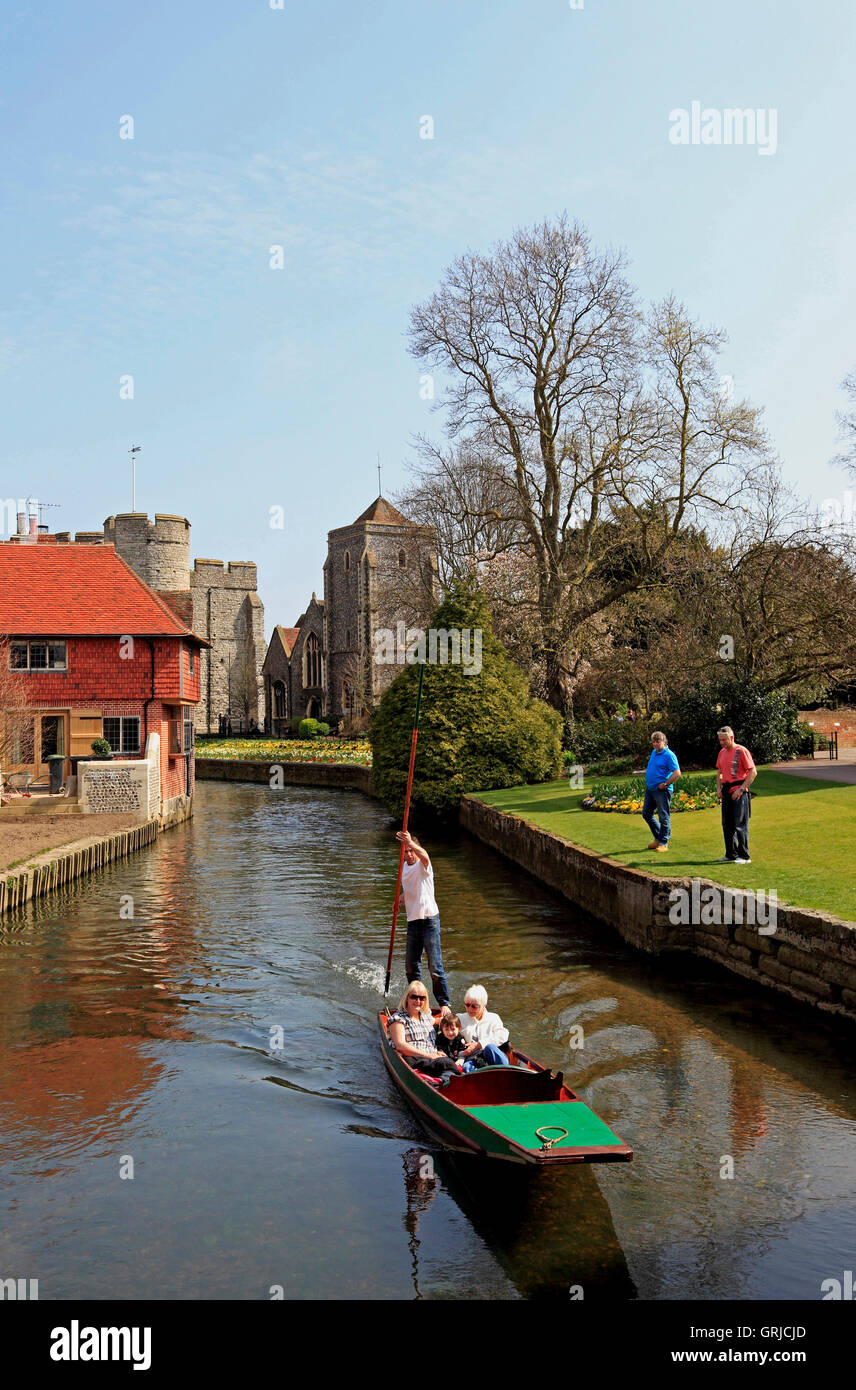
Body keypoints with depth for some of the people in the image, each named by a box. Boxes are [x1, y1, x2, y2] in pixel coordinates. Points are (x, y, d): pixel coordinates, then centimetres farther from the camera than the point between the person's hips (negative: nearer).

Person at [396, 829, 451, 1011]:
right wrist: (401, 899, 11)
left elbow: (424, 855, -36)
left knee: (435, 967, -6)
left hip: (429, 921, -7)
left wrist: (410, 842, -53)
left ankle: (444, 1004, 2)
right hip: (412, 922, 7)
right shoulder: (405, 866, 13)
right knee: (410, 967, 13)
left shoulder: (422, 865, -10)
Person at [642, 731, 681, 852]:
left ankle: (663, 843, 6)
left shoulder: (669, 755, -14)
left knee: (663, 817, -1)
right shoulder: (654, 752, 13)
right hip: (650, 789, 9)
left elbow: (677, 773, -20)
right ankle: (658, 838, 27)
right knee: (646, 814, 14)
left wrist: (665, 784, -17)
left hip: (661, 791, -9)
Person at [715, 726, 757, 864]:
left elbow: (753, 772, -12)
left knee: (740, 824, -6)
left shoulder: (741, 751, -9)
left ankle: (744, 856, -2)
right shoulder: (722, 752, 14)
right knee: (727, 825, 11)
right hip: (726, 791, 8)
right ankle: (730, 854, 20)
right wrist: (719, 788, 9)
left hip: (739, 792, -7)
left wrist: (741, 789, -16)